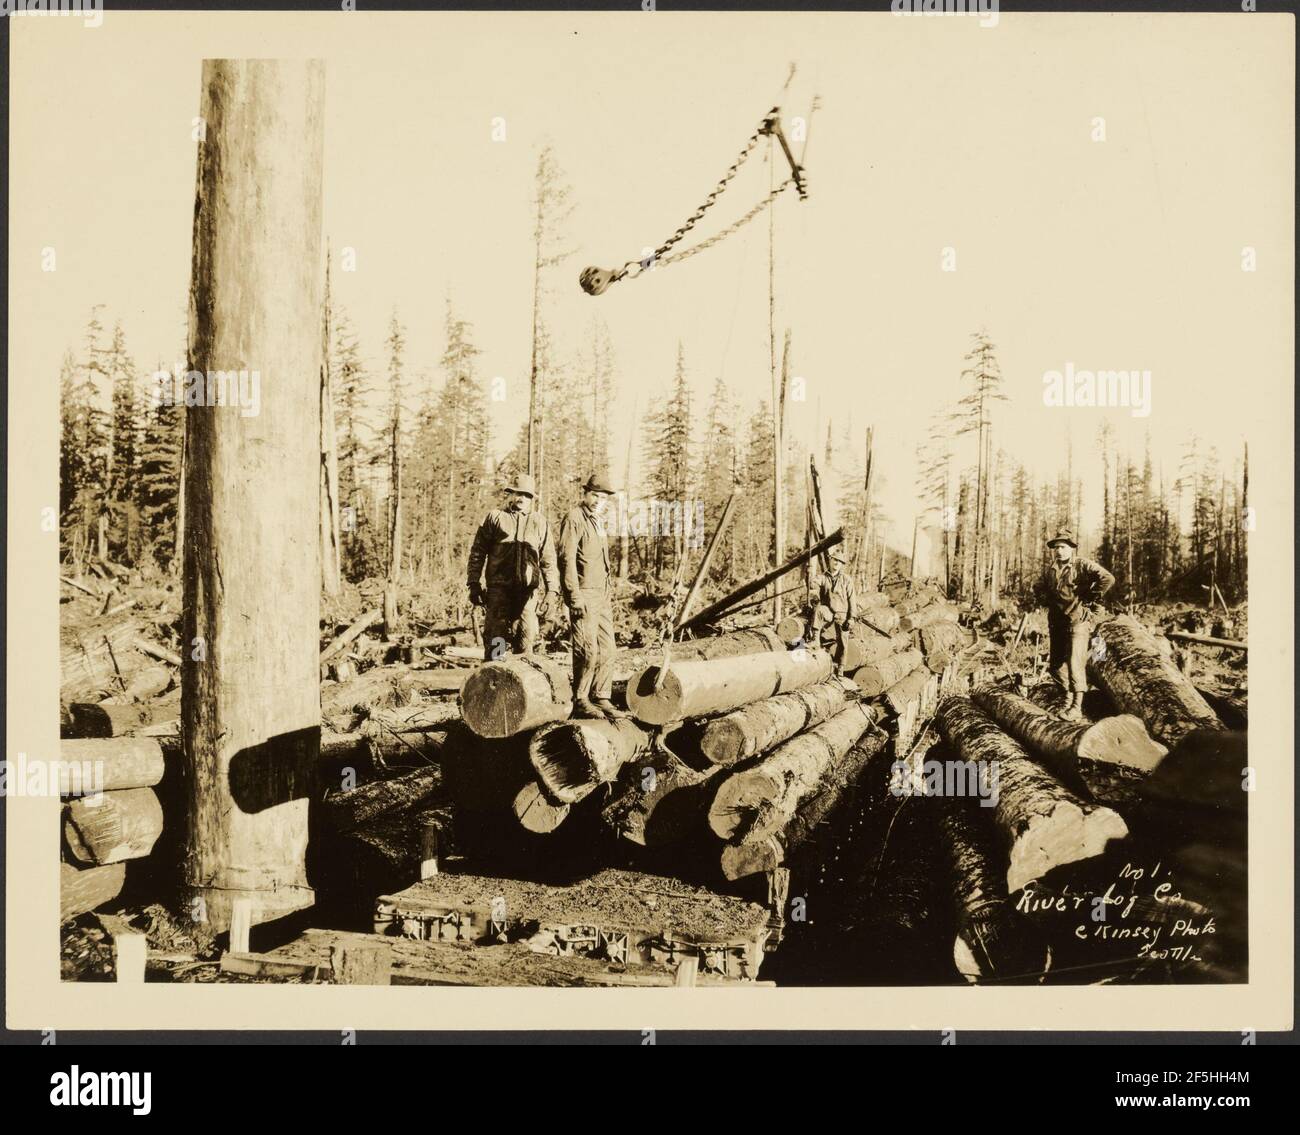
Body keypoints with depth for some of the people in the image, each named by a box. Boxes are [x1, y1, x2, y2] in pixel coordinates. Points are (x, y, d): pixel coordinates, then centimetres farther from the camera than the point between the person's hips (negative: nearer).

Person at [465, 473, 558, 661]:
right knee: (495, 640, -3)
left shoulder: (540, 522, 14)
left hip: (528, 590, 2)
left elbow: (548, 559, 13)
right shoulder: (495, 517, 9)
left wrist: (551, 591, 5)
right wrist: (475, 584, 0)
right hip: (499, 587, -1)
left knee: (526, 643, 1)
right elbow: (477, 553, 7)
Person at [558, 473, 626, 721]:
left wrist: (610, 595, 20)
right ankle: (580, 701, -1)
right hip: (584, 594, -9)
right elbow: (566, 558, -14)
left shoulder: (599, 522, 21)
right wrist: (574, 596, -19)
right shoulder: (575, 519, -6)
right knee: (588, 650, -10)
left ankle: (601, 699, 12)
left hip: (602, 597, 9)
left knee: (607, 649, 6)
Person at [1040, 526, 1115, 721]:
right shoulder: (1049, 570, 11)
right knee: (1055, 665, 11)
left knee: (1075, 663, -14)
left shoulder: (1082, 565, -9)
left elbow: (1108, 579, -21)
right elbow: (1044, 590, 30)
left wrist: (1089, 598, -14)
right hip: (1057, 623, 7)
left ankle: (1076, 707, -11)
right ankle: (1070, 694, 32)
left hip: (1078, 620, -7)